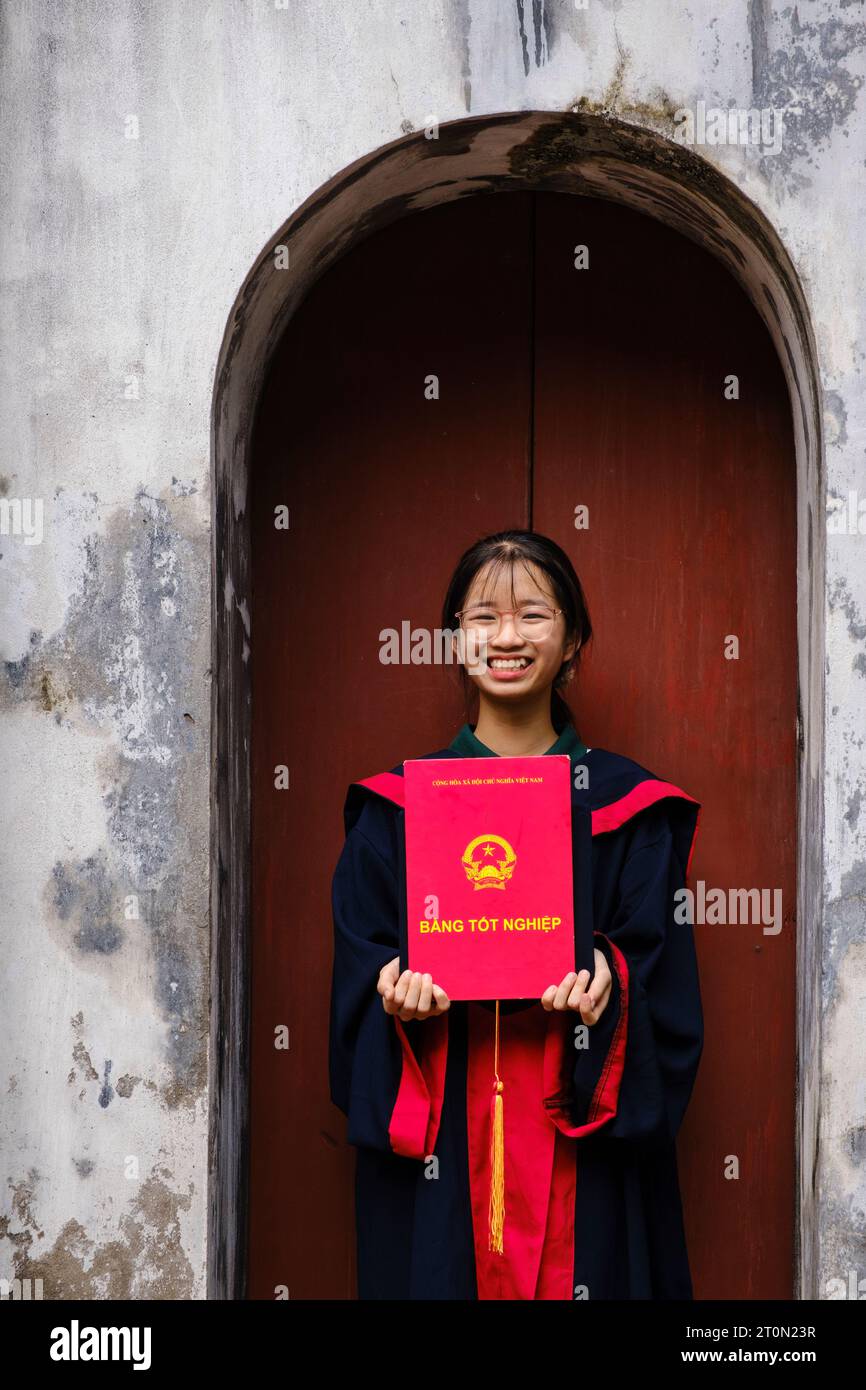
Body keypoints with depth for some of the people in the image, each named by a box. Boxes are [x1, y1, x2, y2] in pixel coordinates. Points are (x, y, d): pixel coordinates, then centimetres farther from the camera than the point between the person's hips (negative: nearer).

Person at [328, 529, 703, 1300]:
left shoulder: (626, 804, 5)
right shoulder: (398, 803, 5)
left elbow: (661, 967, 1)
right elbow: (360, 961, 4)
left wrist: (610, 981, -19)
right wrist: (397, 986, -16)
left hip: (584, 1136, 0)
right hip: (436, 1139, 0)